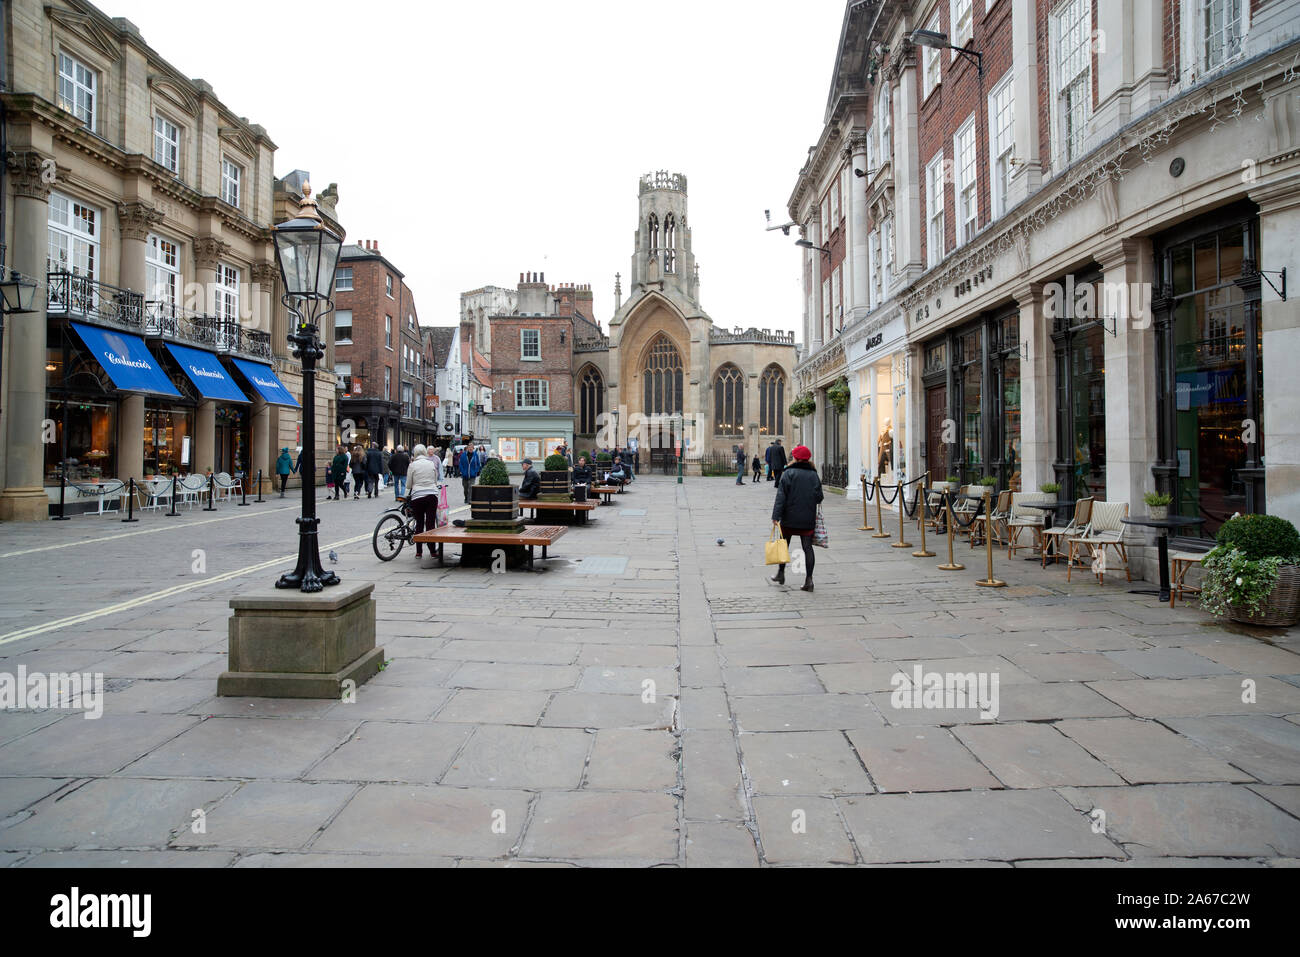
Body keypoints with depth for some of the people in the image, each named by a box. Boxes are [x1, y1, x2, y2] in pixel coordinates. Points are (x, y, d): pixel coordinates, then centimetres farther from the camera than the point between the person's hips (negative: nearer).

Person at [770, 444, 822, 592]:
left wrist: (776, 515, -14)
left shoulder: (788, 473, -7)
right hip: (808, 519, 2)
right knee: (808, 548, 3)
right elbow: (819, 497, 3)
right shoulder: (814, 475, 4)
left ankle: (781, 573, 23)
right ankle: (808, 579, -3)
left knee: (784, 544, 15)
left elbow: (781, 496, -13)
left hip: (789, 518, -2)